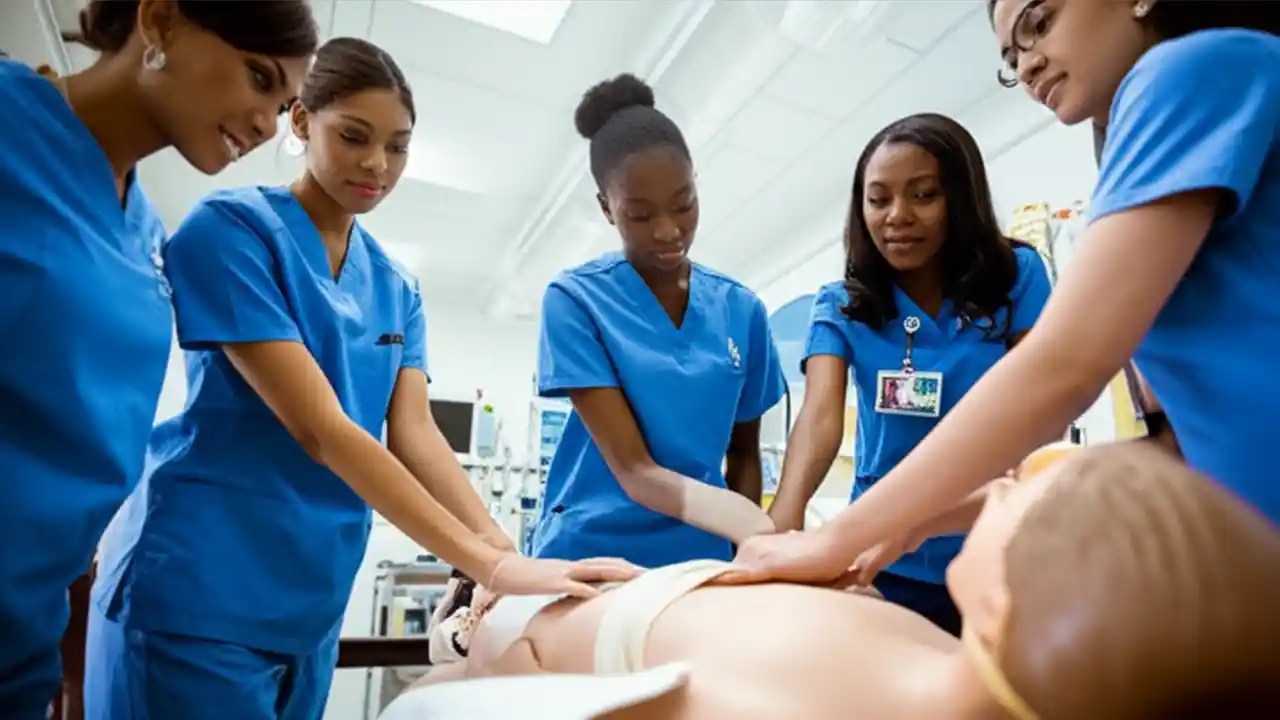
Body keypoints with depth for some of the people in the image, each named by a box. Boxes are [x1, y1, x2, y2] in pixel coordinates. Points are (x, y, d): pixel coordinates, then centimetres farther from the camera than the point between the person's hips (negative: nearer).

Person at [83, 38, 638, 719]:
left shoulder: (396, 289, 6)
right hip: (197, 592, -6)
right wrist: (489, 565, -28)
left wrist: (506, 552, -19)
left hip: (311, 600, 7)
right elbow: (319, 429, -23)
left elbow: (414, 432, -4)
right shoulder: (229, 229, -13)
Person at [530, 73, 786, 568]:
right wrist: (754, 526, -30)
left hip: (699, 562, 3)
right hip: (591, 556, -3)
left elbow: (744, 454, 10)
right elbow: (634, 470, -16)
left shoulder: (741, 309, 1)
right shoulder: (575, 299, -10)